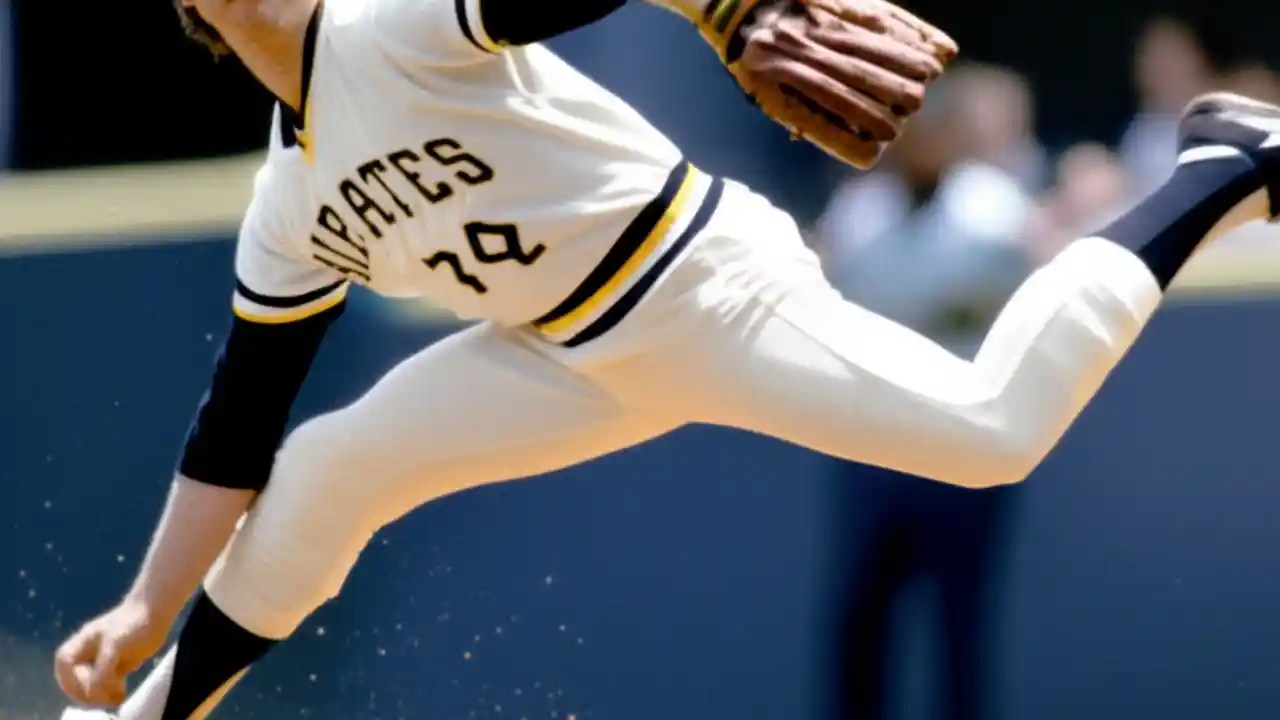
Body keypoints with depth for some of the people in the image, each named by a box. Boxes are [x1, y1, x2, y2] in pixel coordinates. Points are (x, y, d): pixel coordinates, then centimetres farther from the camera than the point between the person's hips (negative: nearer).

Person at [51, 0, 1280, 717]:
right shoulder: (291, 209, 7)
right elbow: (238, 431, 12)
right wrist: (146, 611, 5)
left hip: (706, 284, -7)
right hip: (578, 358, 7)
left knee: (991, 432, -23)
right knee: (317, 474, -1)